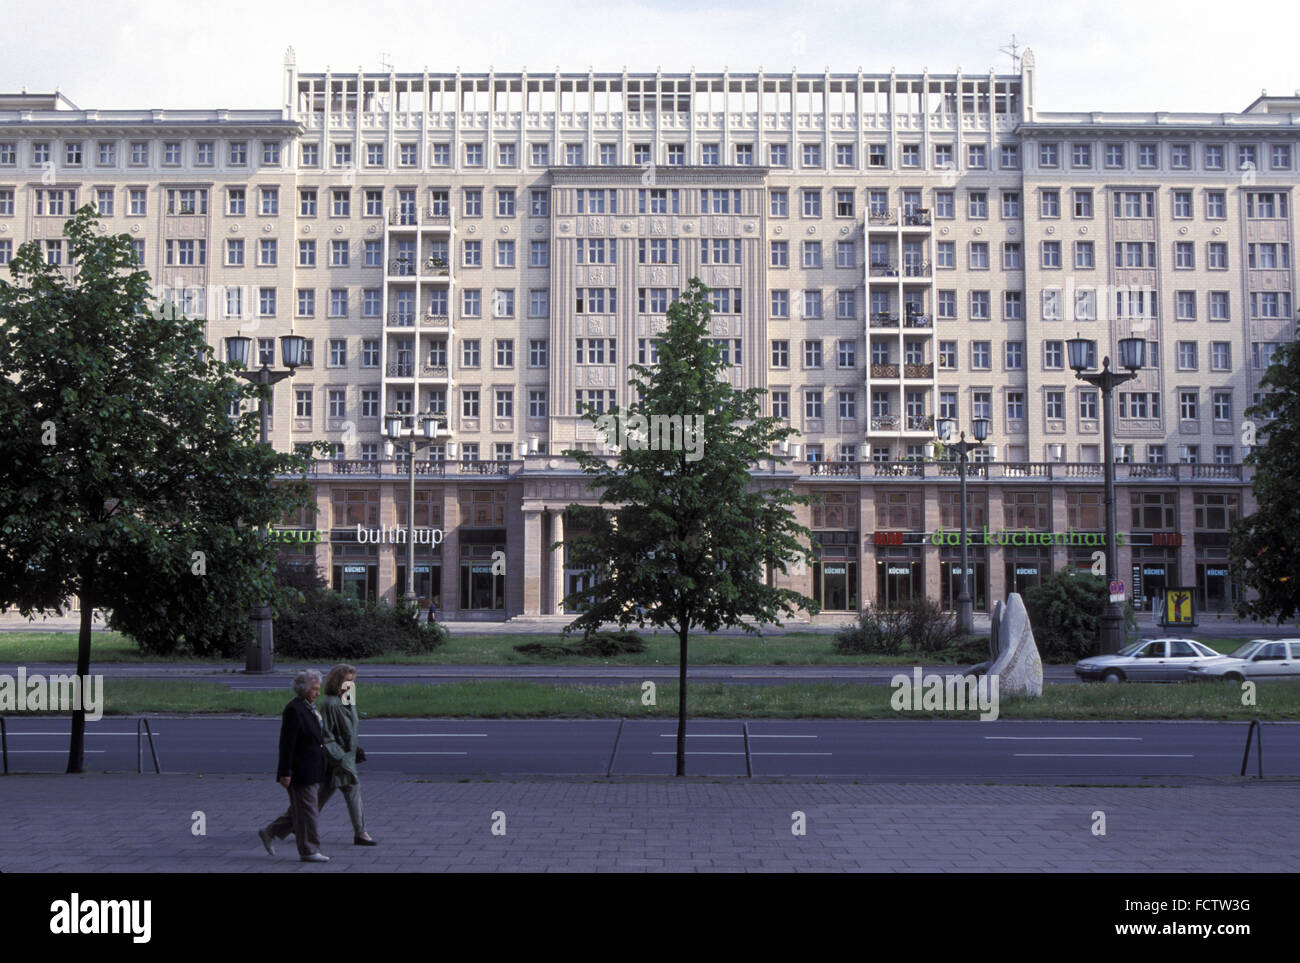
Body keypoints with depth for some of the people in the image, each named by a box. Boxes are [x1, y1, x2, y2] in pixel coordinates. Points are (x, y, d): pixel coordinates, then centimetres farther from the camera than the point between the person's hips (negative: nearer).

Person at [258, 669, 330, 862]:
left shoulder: (310, 707, 13)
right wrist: (285, 773, -20)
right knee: (306, 811, -1)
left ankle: (269, 833, 27)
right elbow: (286, 743, -19)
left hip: (312, 772, 9)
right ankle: (308, 851, 9)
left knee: (300, 810, 16)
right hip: (301, 773, -9)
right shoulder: (293, 710, -17)